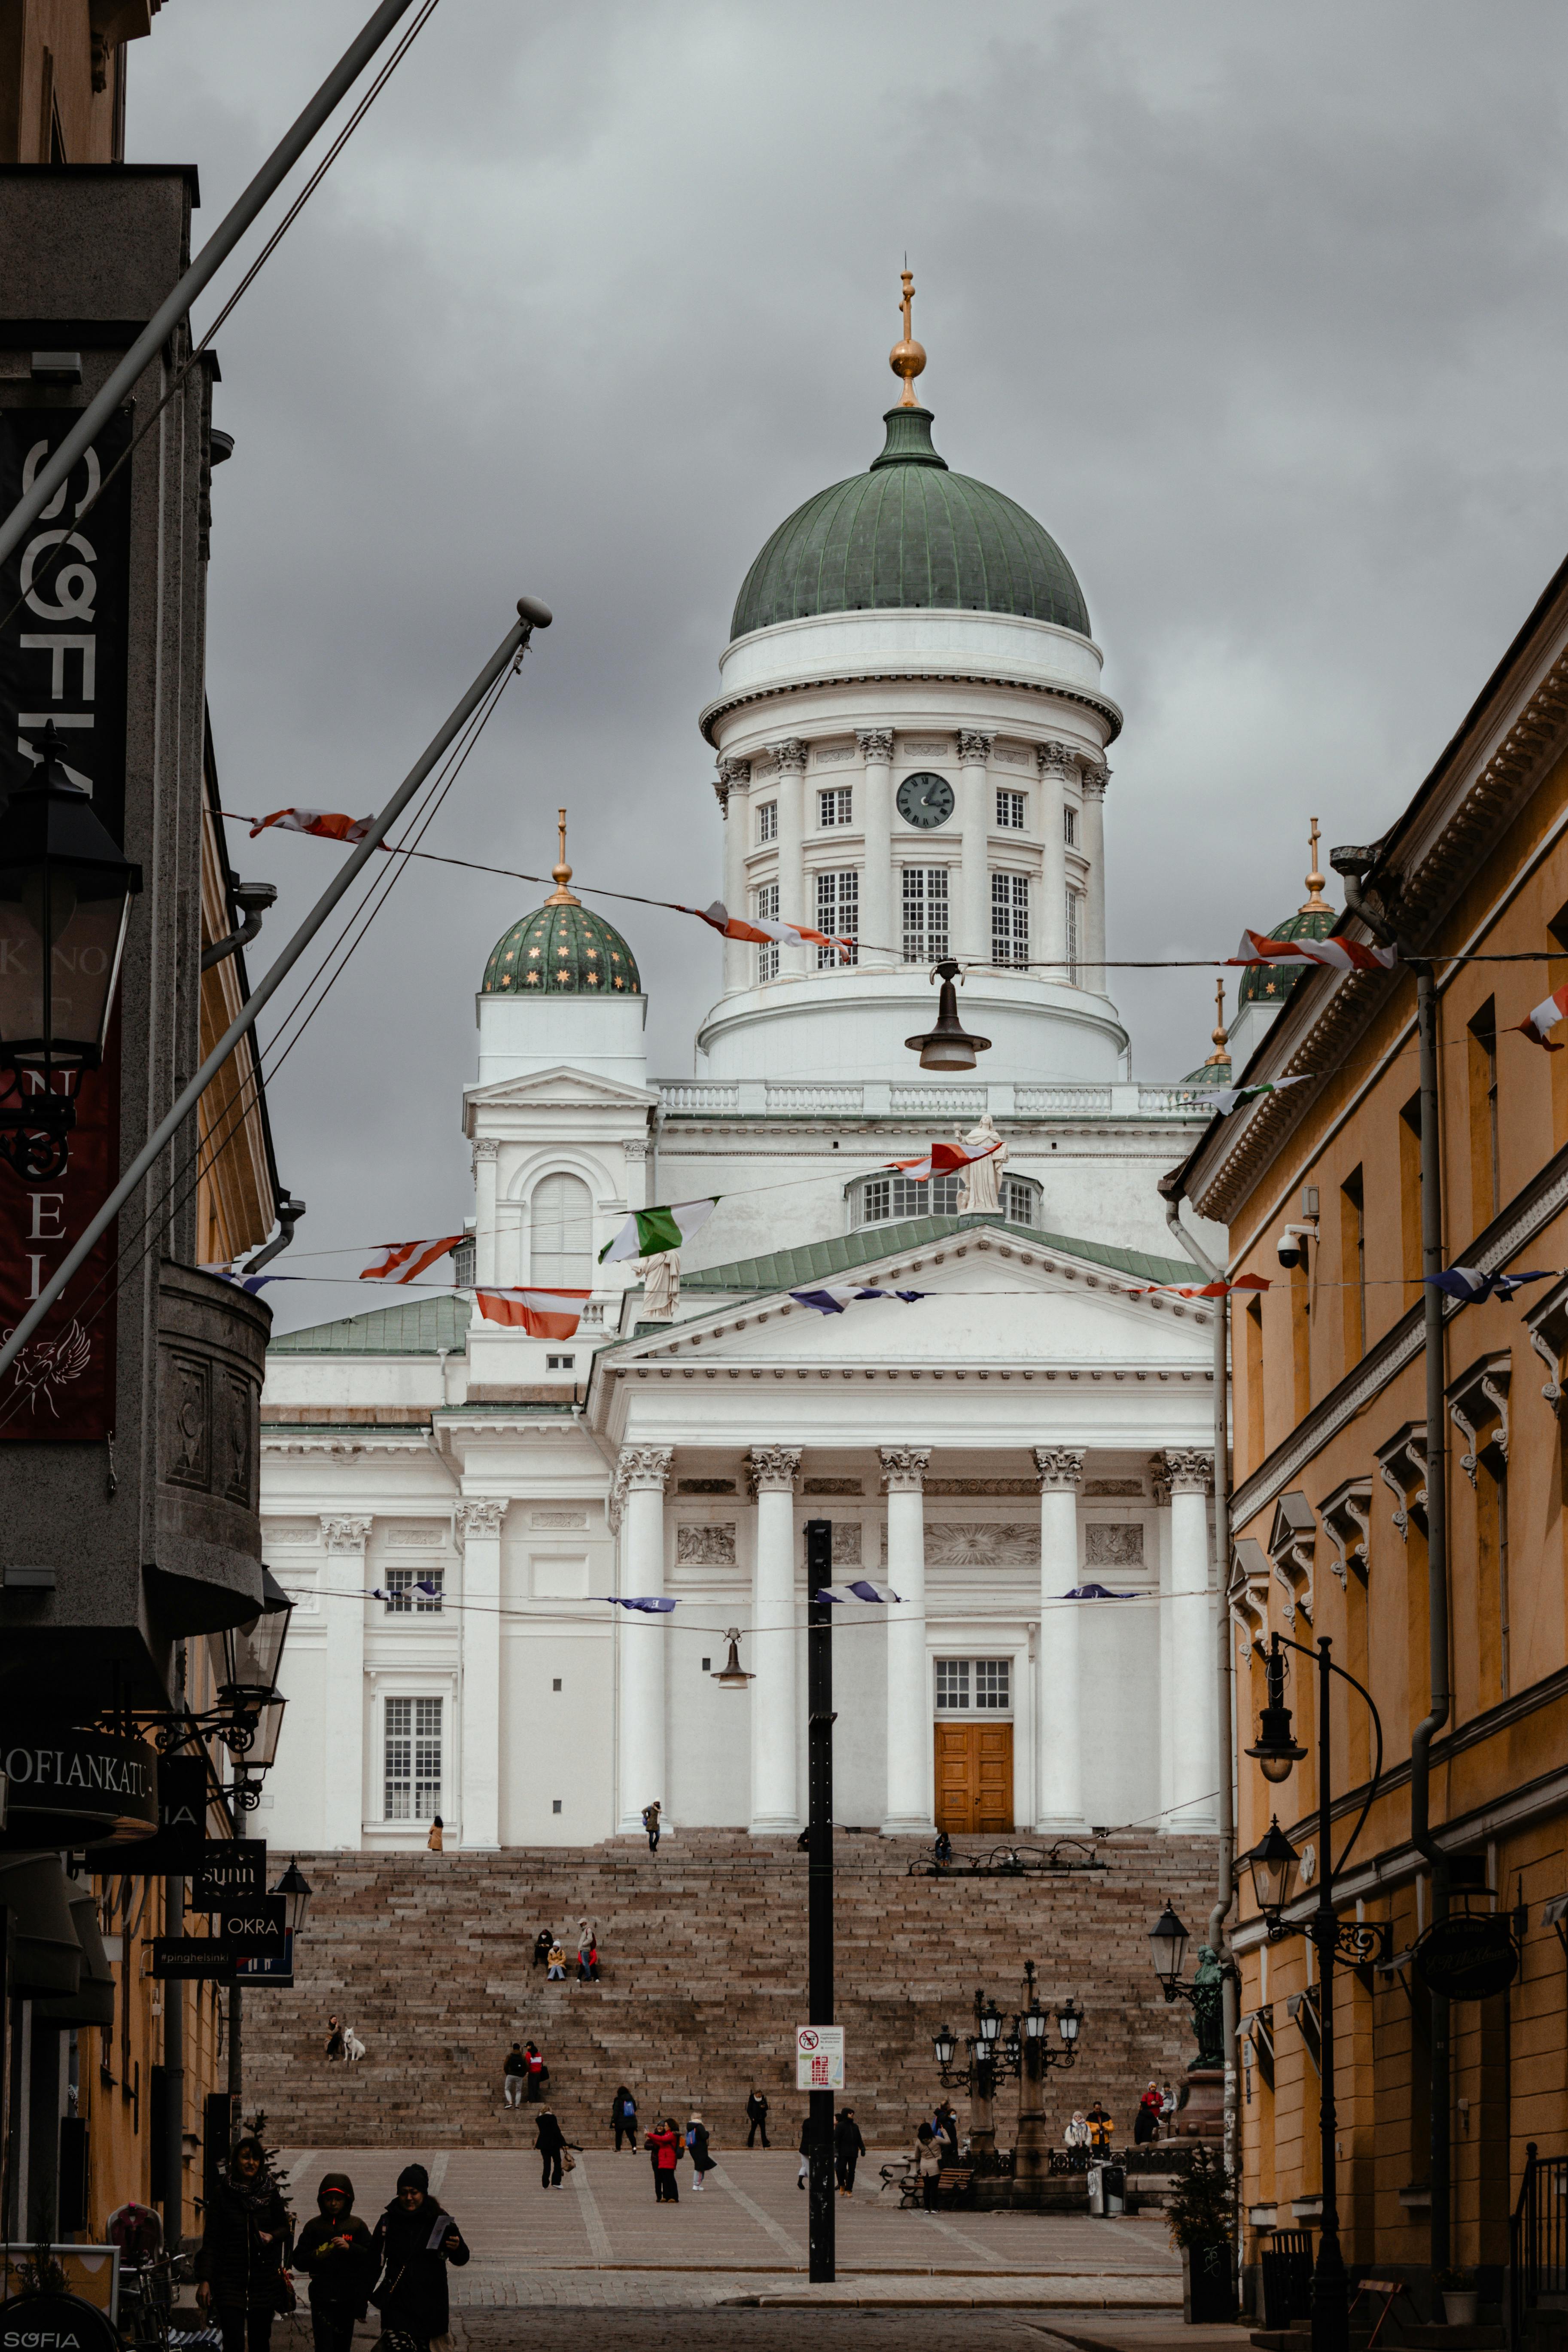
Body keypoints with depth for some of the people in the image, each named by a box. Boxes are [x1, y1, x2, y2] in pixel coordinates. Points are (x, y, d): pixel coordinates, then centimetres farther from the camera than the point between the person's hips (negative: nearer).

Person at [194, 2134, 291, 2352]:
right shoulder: (222, 2194, 0)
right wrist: (204, 2280, -8)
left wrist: (272, 2237, -5)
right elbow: (211, 2240, -1)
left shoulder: (270, 2195, 7)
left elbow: (284, 2227, 20)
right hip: (230, 2282, -3)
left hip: (263, 2282, 3)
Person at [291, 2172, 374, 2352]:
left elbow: (372, 2258, -1)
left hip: (348, 2298, 1)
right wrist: (316, 2256, -14)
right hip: (322, 2298, -1)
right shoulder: (314, 2226, 6)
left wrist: (350, 2248, -16)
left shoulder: (356, 2226, 6)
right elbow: (298, 2261, 6)